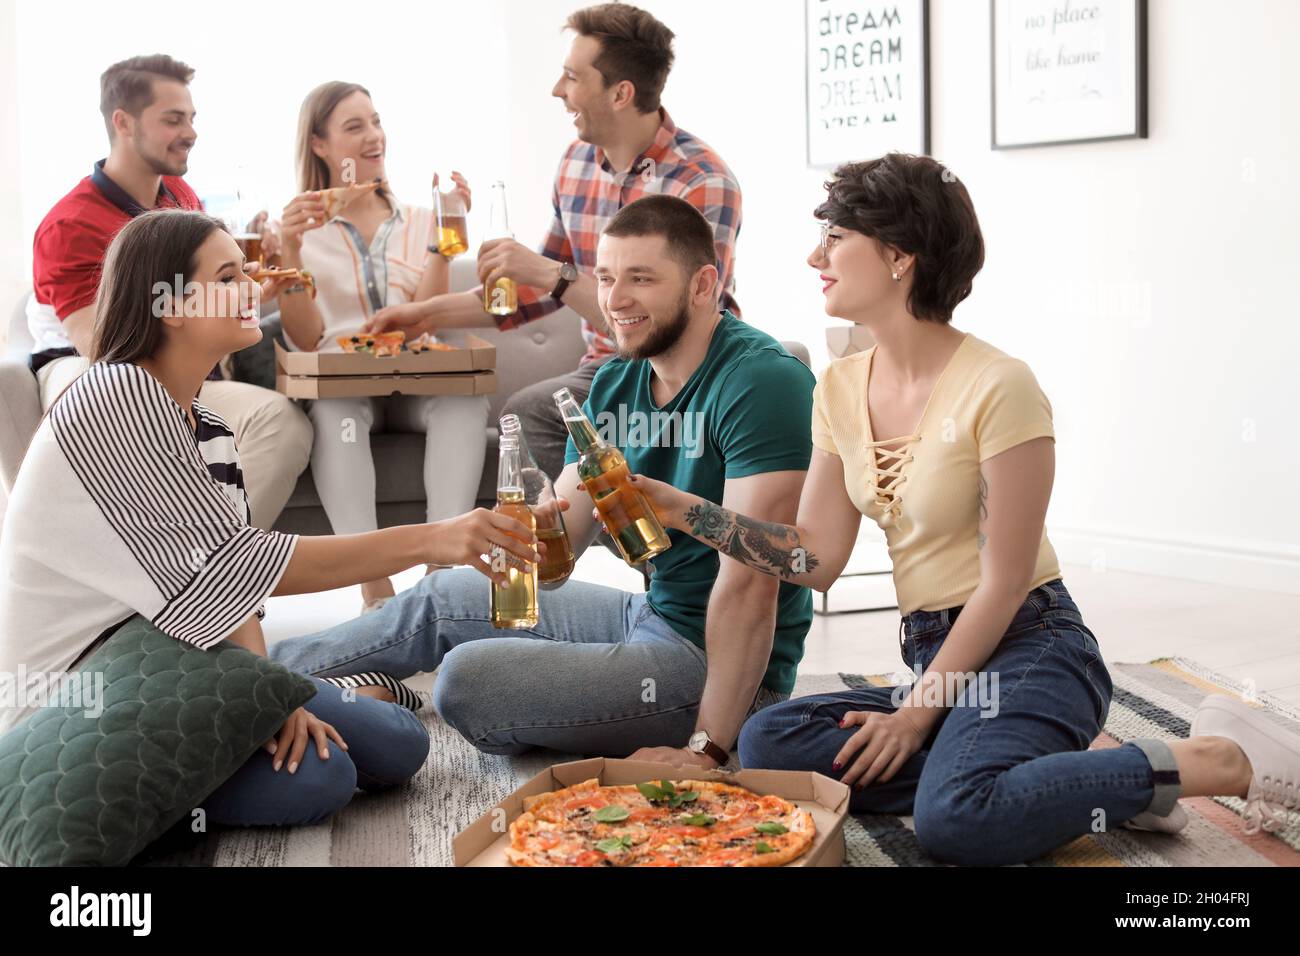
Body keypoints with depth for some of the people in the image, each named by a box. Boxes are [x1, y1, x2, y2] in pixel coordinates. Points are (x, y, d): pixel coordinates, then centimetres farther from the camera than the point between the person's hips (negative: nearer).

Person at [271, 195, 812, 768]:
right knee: (439, 598, 14)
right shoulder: (614, 384, 6)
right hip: (652, 613, 8)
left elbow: (749, 577, -27)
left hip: (717, 658, -8)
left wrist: (708, 747, -28)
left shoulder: (759, 381, -22)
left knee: (468, 679, -20)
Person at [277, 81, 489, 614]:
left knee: (466, 396, -32)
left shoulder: (417, 222, 14)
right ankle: (375, 587, -44)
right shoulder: (300, 228, 7)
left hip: (414, 388, 2)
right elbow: (306, 342, -3)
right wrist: (289, 254, -15)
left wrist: (442, 235, -7)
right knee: (336, 407, -38)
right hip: (338, 385, -2)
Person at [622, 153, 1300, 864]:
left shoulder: (997, 387, -14)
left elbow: (1004, 584, -13)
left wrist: (918, 711, -11)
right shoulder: (841, 389, 8)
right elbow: (816, 559, 4)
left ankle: (1221, 760, -12)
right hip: (937, 658, 8)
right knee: (766, 743, -17)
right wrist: (684, 510, -5)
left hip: (1029, 650, -8)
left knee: (957, 820, -35)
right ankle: (1080, 769, -10)